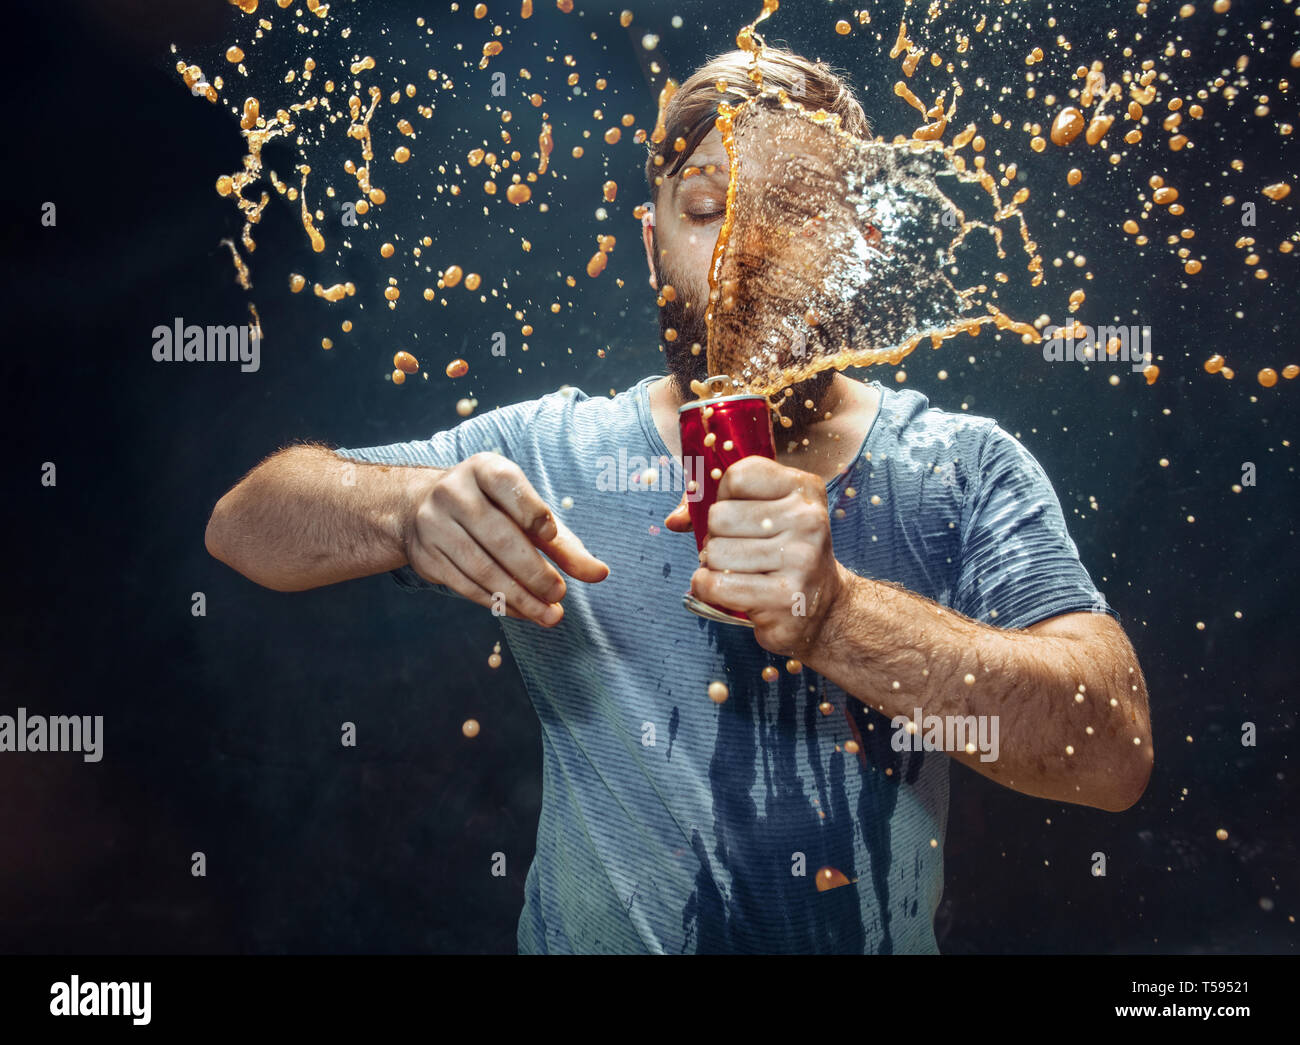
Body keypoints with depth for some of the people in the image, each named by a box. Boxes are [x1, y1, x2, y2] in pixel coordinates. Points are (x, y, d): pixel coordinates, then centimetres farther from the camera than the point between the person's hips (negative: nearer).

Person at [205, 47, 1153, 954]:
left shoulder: (967, 471, -6)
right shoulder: (546, 455, -5)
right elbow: (243, 524, -2)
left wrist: (837, 614, -31)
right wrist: (409, 508, -23)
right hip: (590, 938, 1)